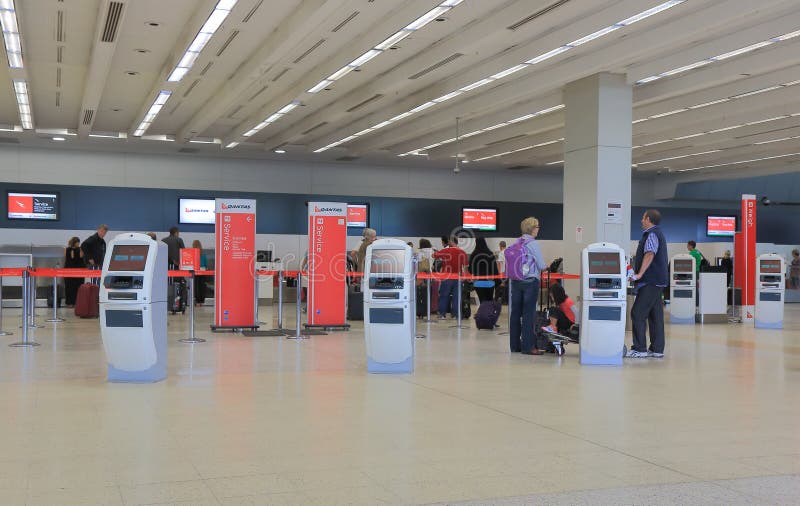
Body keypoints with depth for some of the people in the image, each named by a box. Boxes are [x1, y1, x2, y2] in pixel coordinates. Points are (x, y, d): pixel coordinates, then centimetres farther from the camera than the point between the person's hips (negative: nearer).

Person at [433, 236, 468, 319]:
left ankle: (442, 314, 5)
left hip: (447, 277, -3)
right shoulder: (462, 253, 1)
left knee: (444, 296, 6)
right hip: (458, 278, 3)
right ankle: (455, 314, 8)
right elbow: (465, 266, 5)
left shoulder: (446, 251, -7)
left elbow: (434, 256, 3)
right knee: (456, 296, 8)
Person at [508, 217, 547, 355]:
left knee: (515, 313, 10)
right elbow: (541, 266, -10)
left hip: (516, 281, 6)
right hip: (530, 282, -6)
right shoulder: (533, 244, -12)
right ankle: (528, 346, 0)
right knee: (528, 314, -2)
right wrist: (546, 265, 11)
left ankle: (515, 345, 17)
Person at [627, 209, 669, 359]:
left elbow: (649, 255, -25)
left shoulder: (651, 234, -11)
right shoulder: (658, 233, 21)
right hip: (657, 281, 10)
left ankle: (640, 349, -9)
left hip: (650, 281, -10)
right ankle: (657, 349, 13)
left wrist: (639, 274, -27)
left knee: (638, 313, -9)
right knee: (655, 315, 10)